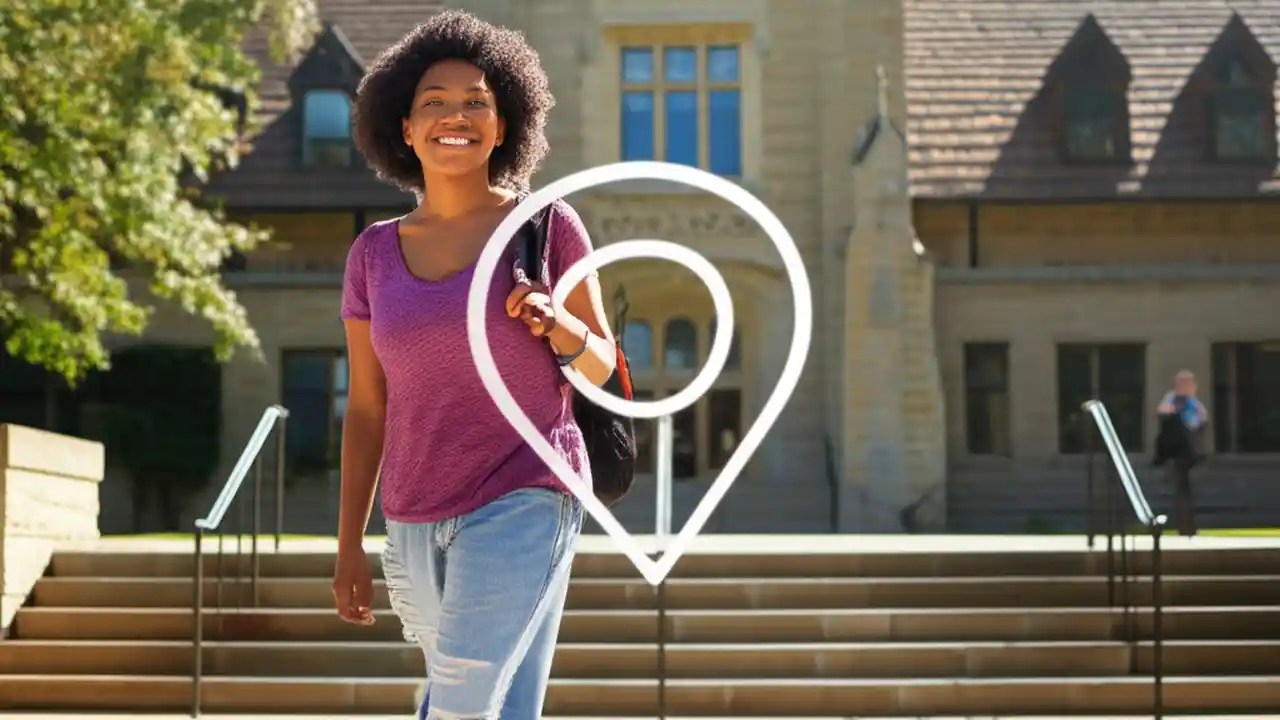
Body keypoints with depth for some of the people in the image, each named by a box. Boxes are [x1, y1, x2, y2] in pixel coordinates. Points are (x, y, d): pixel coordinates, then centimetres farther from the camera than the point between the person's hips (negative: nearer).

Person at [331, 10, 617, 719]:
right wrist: (348, 546, 9)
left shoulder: (545, 224, -2)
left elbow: (599, 366, 4)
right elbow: (366, 408, 10)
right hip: (418, 520, 4)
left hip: (523, 500, -4)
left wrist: (554, 322, -19)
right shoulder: (375, 252, 6)